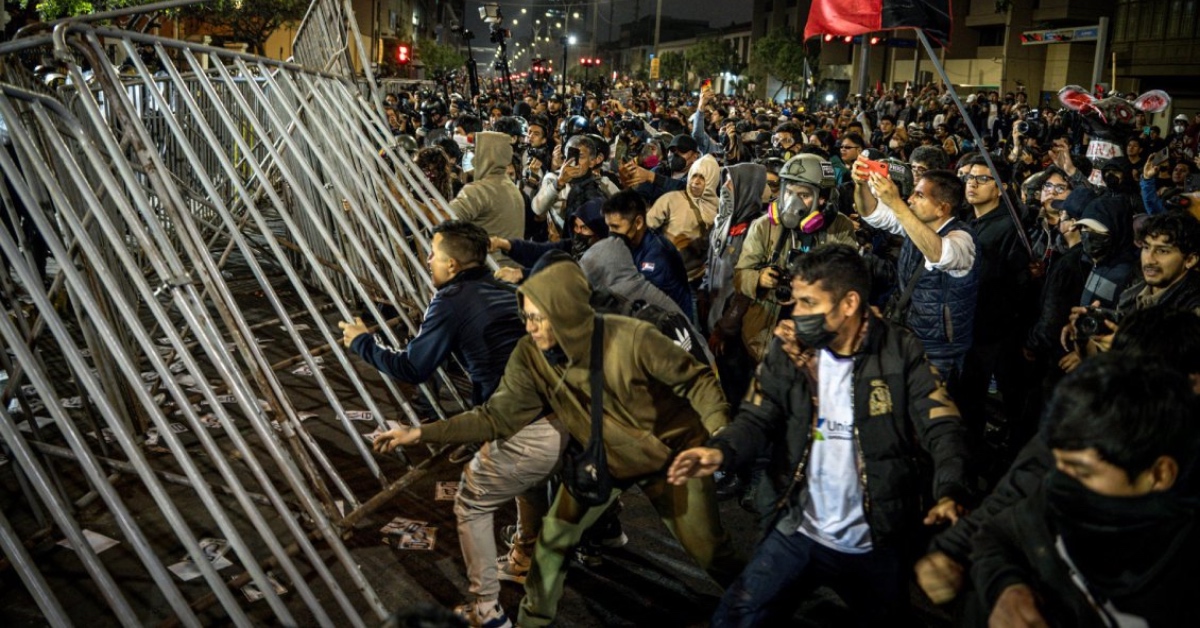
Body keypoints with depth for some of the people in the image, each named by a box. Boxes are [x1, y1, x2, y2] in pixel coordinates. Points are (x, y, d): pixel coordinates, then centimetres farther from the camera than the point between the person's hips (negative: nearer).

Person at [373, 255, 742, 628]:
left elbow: (696, 380, -22)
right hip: (603, 457, 3)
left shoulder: (631, 339, -32)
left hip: (670, 453, -3)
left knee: (708, 551, 6)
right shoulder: (530, 357, -21)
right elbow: (498, 416, -14)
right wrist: (423, 433, -21)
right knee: (553, 536, 1)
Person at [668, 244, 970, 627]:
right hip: (799, 531, 1)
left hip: (877, 540, 0)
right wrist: (720, 451, -30)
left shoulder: (899, 352, -11)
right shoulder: (787, 351, -5)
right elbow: (757, 419, -7)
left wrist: (949, 494, -33)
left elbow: (942, 427, -14)